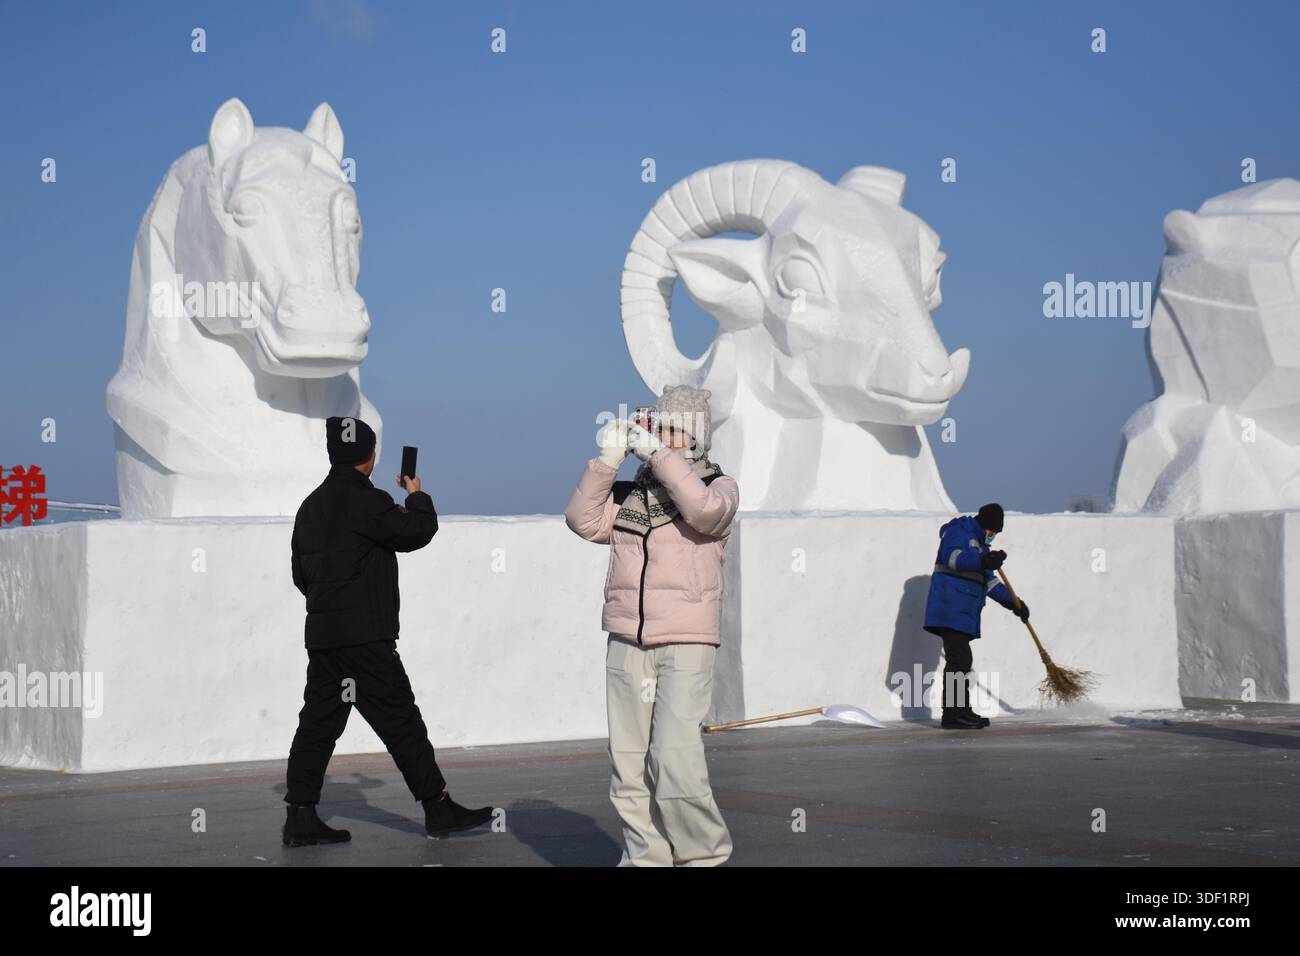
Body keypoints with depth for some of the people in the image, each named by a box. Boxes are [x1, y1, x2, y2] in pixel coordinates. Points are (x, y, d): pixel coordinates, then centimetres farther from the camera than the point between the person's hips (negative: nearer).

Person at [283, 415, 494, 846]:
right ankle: (438, 809, 3)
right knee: (400, 720, -2)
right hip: (365, 637, -8)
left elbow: (301, 573, 19)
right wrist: (417, 495, 7)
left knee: (318, 722, 8)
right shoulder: (366, 500, -13)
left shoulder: (311, 506, 14)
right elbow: (419, 530, -11)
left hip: (321, 635, 8)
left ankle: (300, 817, 5)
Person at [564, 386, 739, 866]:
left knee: (675, 758, -14)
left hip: (687, 645, -4)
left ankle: (704, 853, 3)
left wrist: (657, 454, -13)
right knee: (628, 763, 4)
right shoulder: (630, 494, 14)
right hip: (627, 643, 4)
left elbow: (704, 508, -18)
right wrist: (607, 461, -5)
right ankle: (645, 855, 14)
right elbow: (584, 520, 2)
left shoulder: (720, 485, 4)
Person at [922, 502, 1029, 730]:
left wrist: (1013, 602, 17)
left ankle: (962, 712, 20)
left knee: (962, 662, 14)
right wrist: (984, 560, -35)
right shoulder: (958, 531, -4)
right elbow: (952, 557, -24)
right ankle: (953, 715, -14)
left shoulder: (980, 543, 27)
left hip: (964, 613, 10)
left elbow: (989, 582, 28)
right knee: (959, 660, -13)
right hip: (951, 610, -10)